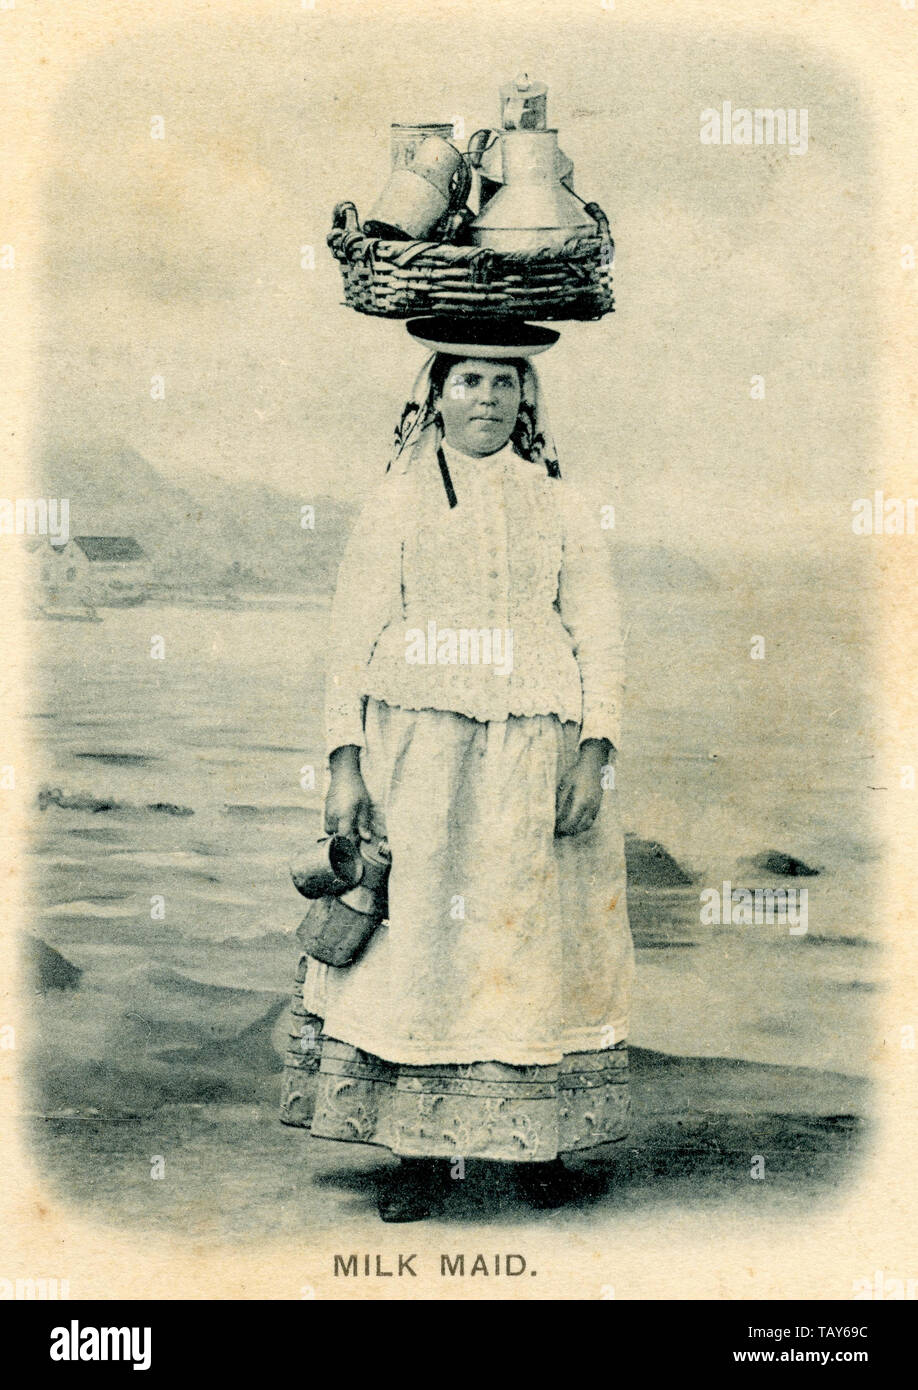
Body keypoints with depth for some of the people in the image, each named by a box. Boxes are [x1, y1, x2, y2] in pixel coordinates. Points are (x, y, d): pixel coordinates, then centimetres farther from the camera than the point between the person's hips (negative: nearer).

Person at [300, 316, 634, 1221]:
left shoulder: (563, 512, 11)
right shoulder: (393, 508, 9)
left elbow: (599, 639, 6)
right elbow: (353, 640, 5)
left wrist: (593, 754, -7)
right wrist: (346, 762, -5)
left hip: (535, 760, 1)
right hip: (417, 759, -1)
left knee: (534, 941, 2)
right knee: (416, 937, -2)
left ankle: (539, 1142, 13)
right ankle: (421, 1153, 7)